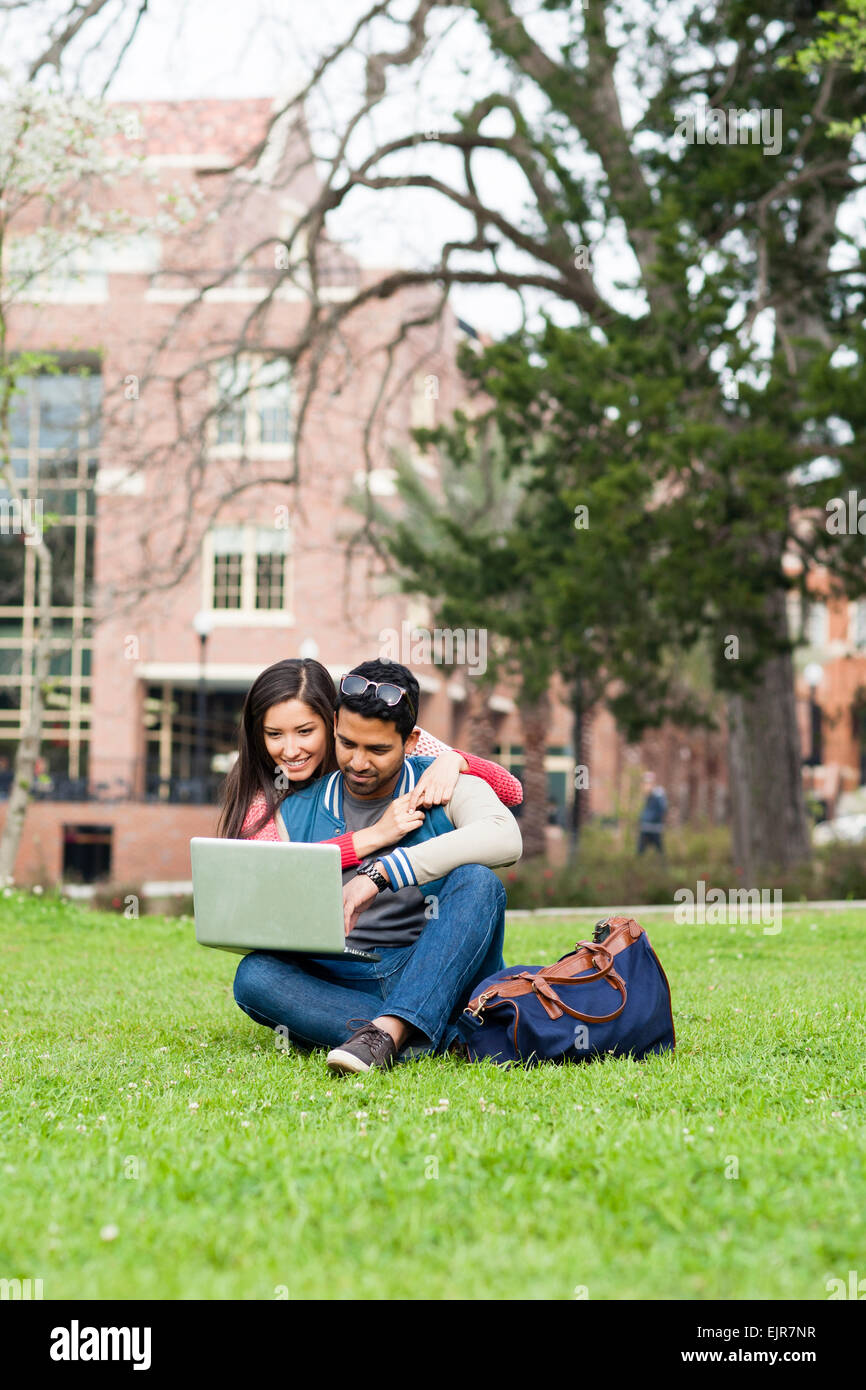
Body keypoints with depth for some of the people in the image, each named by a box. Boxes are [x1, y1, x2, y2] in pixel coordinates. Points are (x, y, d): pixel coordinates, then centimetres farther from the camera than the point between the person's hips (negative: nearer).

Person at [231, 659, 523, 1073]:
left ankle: (385, 1033, -42)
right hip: (342, 984, 3)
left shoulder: (447, 788, -2)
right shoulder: (296, 813, 8)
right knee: (254, 974, -25)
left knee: (475, 881, -28)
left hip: (440, 979, -3)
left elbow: (505, 839, -25)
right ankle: (443, 1038, -34)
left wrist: (381, 873, -31)